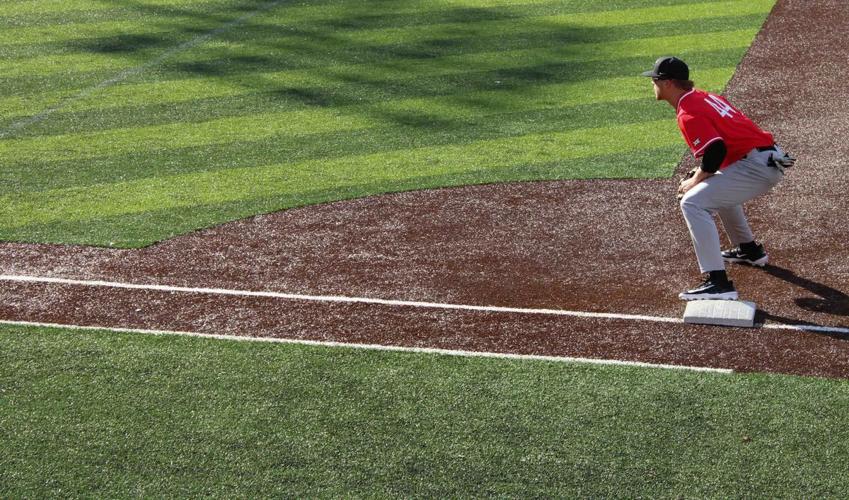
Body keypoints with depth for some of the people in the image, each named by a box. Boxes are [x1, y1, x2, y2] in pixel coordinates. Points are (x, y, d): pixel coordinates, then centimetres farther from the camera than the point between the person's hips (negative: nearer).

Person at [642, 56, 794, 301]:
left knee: (693, 202, -17)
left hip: (756, 166, -10)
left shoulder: (688, 113, -13)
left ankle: (718, 283, -25)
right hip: (771, 161, 10)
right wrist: (699, 177, 18)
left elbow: (715, 151, -23)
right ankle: (750, 250, 48)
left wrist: (694, 181, -7)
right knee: (716, 185, 36)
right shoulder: (707, 97, 17)